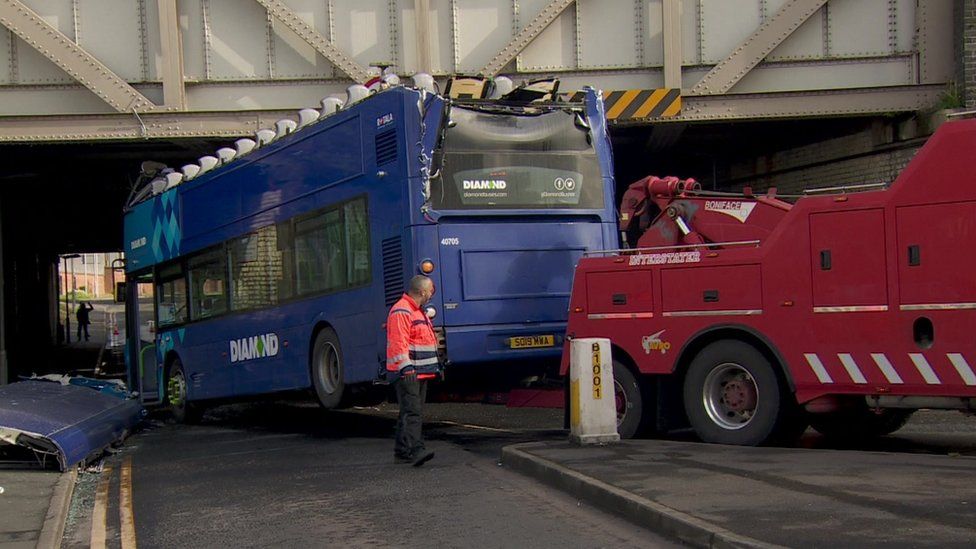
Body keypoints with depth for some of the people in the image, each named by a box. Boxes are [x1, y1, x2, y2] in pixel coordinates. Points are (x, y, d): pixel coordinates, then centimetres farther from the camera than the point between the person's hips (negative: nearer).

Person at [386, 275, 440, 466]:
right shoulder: (401, 312, -14)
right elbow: (398, 343, -22)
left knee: (415, 412, 11)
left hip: (421, 372, 10)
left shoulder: (418, 311, 21)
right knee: (412, 411, -18)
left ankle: (402, 452, 15)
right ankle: (415, 450, -26)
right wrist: (406, 368, -28)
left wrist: (436, 367, 30)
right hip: (407, 373, -10)